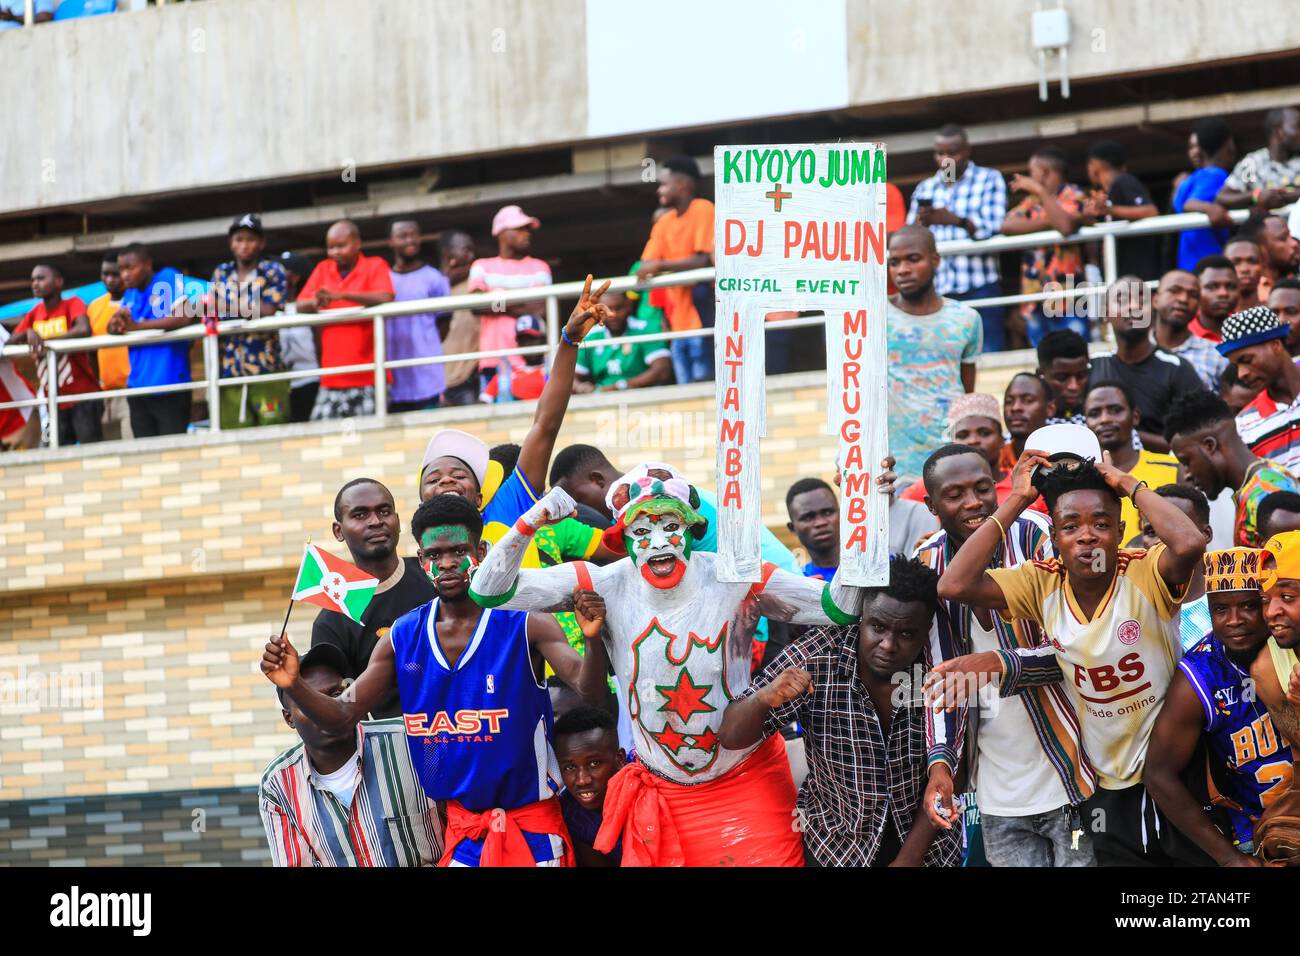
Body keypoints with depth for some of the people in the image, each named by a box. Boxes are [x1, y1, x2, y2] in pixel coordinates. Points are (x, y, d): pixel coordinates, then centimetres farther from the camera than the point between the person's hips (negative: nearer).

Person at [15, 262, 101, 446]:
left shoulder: (73, 304, -5)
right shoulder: (34, 313, 11)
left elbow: (84, 330, -25)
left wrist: (45, 339, -20)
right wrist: (29, 333, -16)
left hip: (83, 396, -5)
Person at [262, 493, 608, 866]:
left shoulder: (523, 624, -10)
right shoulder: (402, 638, 2)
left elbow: (587, 689, -21)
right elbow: (343, 715, 3)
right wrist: (294, 685, -17)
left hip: (531, 825, -3)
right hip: (461, 828, 3)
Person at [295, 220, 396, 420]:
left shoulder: (375, 265, 4)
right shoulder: (322, 269, 17)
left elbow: (385, 298, -14)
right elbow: (300, 305, 10)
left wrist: (342, 295, -23)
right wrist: (315, 303, -14)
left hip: (368, 375, -4)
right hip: (332, 378, 4)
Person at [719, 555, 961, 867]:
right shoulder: (815, 657, -22)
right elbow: (731, 737, -19)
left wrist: (909, 858, -13)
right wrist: (764, 698, -39)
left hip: (923, 838, 1)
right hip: (833, 846, -1)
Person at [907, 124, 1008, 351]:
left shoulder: (988, 179, 7)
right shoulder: (924, 189, 17)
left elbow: (993, 229, -7)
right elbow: (908, 240, 10)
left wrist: (956, 220, -23)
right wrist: (920, 224, -13)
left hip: (979, 289, -3)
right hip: (938, 291, 3)